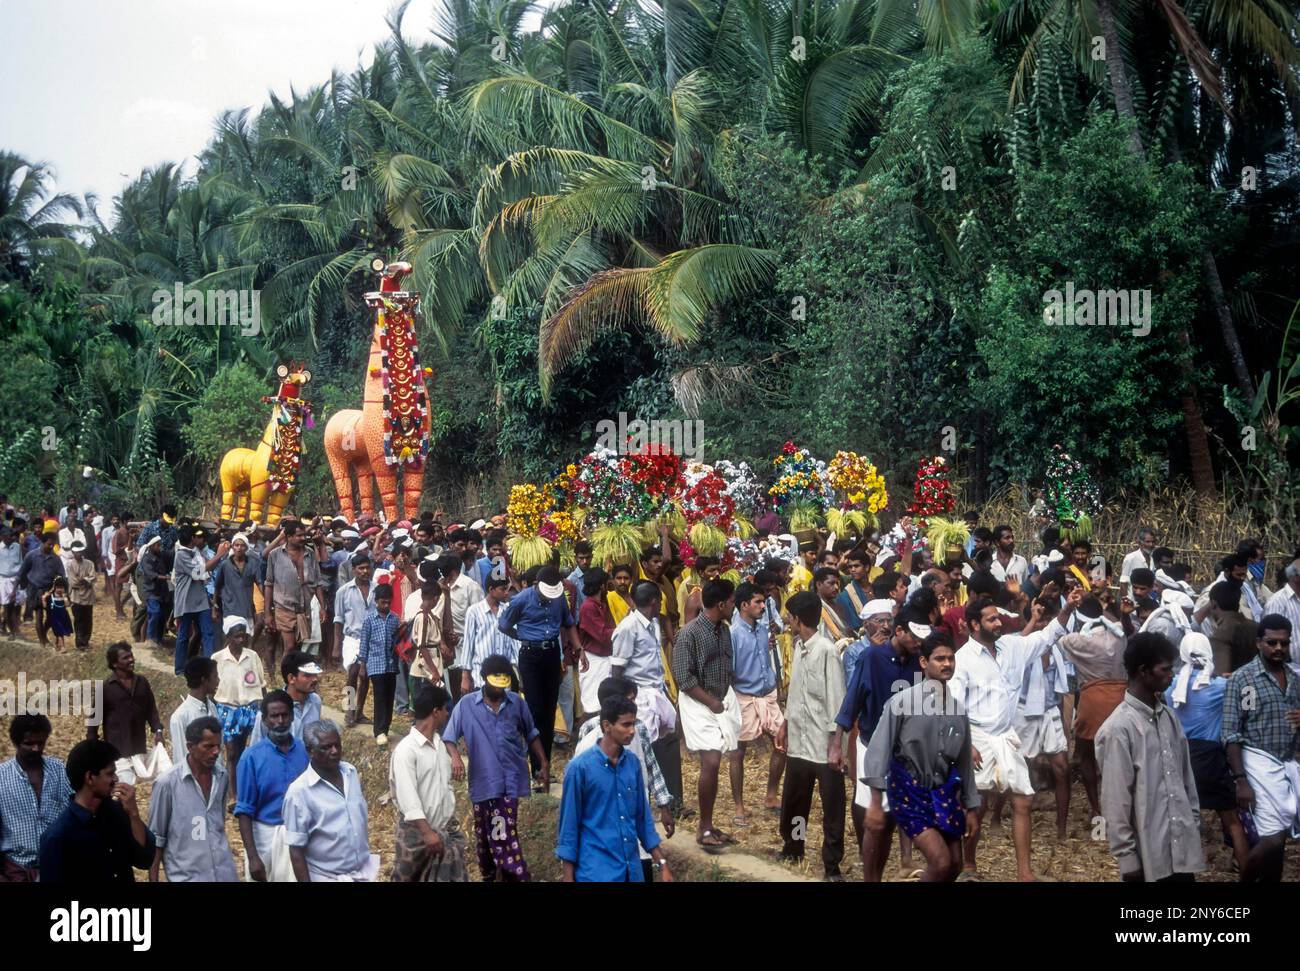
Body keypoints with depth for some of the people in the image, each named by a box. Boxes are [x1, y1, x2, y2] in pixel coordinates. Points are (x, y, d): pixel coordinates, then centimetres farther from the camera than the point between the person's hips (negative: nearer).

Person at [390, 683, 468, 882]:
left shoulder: (439, 743, 8)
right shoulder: (406, 750, -18)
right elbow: (407, 797, -24)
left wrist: (453, 820, 16)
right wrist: (427, 832, -27)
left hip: (446, 830, 7)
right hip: (418, 834, -7)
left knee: (455, 878, 6)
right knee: (412, 879, 6)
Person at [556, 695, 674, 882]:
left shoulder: (633, 763, 5)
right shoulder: (580, 767, -10)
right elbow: (569, 824, -6)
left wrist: (661, 863, 12)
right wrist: (568, 877, -6)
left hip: (632, 869, 5)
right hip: (597, 871, -5)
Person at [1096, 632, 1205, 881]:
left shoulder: (1168, 717, 7)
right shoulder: (1118, 729, -15)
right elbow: (1116, 801, -14)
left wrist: (1195, 826, 15)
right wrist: (1127, 858, -13)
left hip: (1183, 847, 6)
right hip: (1149, 853, -6)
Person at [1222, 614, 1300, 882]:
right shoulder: (1241, 678, -5)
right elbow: (1231, 734, -8)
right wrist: (1241, 780, -15)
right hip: (1260, 762, -5)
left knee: (1277, 840, 5)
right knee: (1273, 838, -12)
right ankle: (1245, 881, 7)